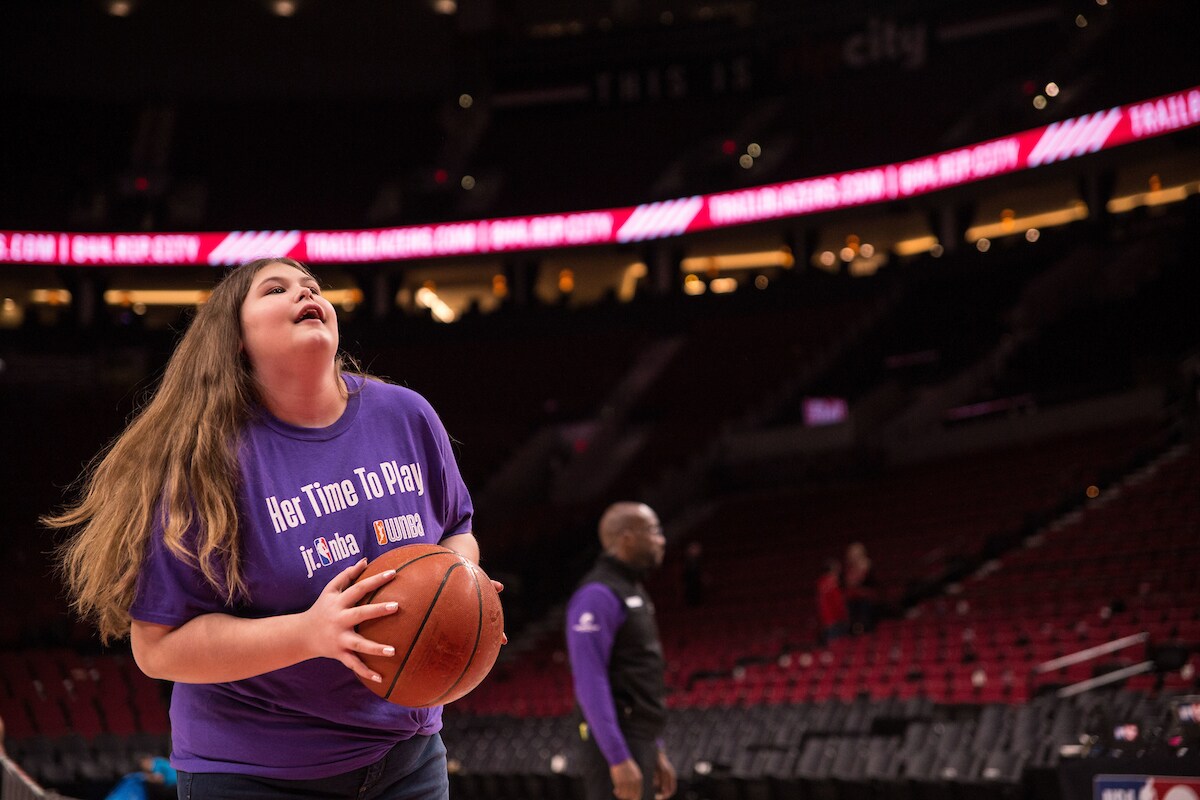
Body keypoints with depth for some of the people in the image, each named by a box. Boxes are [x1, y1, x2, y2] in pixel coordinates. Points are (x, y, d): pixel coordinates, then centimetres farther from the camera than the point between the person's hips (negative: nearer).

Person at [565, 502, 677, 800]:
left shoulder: (631, 592, 18)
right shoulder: (597, 596, -14)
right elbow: (590, 684, -21)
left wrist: (656, 752, 21)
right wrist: (619, 759, -25)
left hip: (639, 743, 10)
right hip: (615, 746, -10)